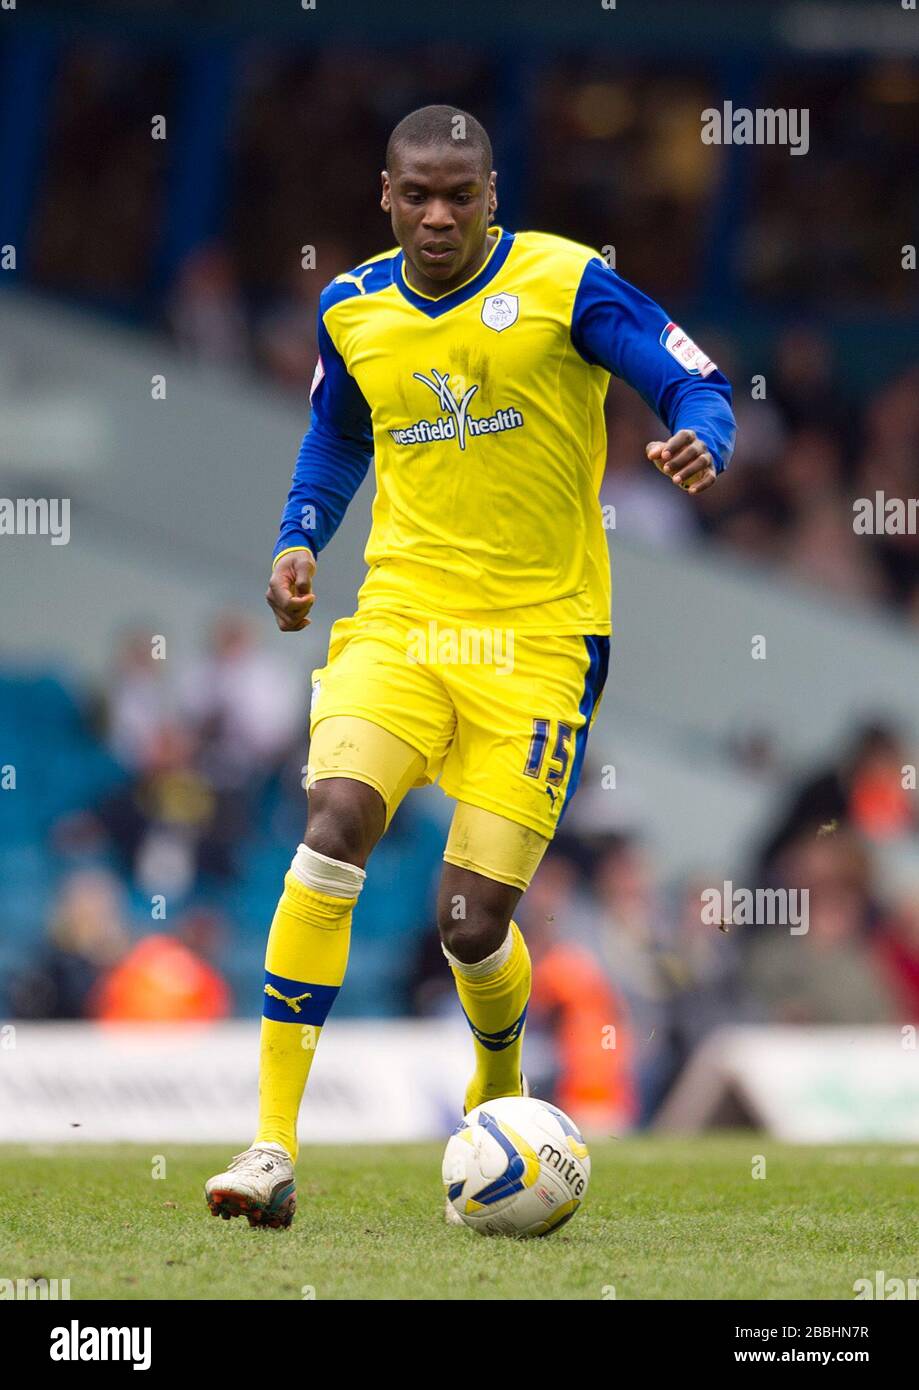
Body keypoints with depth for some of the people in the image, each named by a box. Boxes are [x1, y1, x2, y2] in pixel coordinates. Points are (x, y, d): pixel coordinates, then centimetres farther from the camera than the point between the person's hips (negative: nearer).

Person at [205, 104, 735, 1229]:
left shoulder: (563, 284, -5)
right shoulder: (351, 311, 8)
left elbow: (696, 386, -2)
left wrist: (699, 443, -25)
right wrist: (298, 541, 10)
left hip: (539, 637, -3)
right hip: (400, 617, 3)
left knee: (473, 923, -6)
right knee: (336, 821, -24)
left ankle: (499, 1088, 32)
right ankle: (272, 1145, -22)